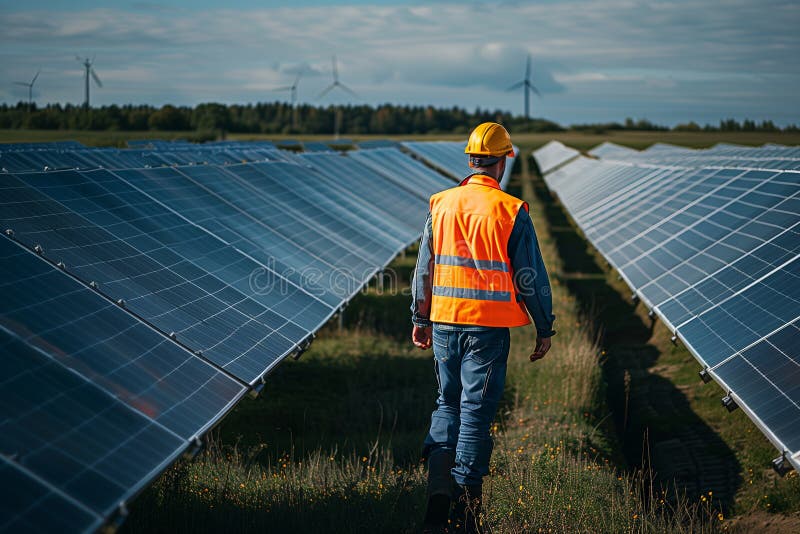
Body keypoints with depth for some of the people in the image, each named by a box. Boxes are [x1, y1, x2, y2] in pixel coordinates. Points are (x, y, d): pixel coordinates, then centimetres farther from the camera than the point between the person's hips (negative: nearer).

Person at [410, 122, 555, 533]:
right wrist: (544, 329, 4)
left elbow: (424, 268, 9)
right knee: (476, 410, 4)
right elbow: (531, 277, -5)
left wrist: (420, 320, 19)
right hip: (488, 325, -4)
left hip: (444, 322, 4)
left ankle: (438, 491, 5)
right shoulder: (511, 211, -8)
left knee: (448, 403, 17)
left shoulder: (440, 205, 4)